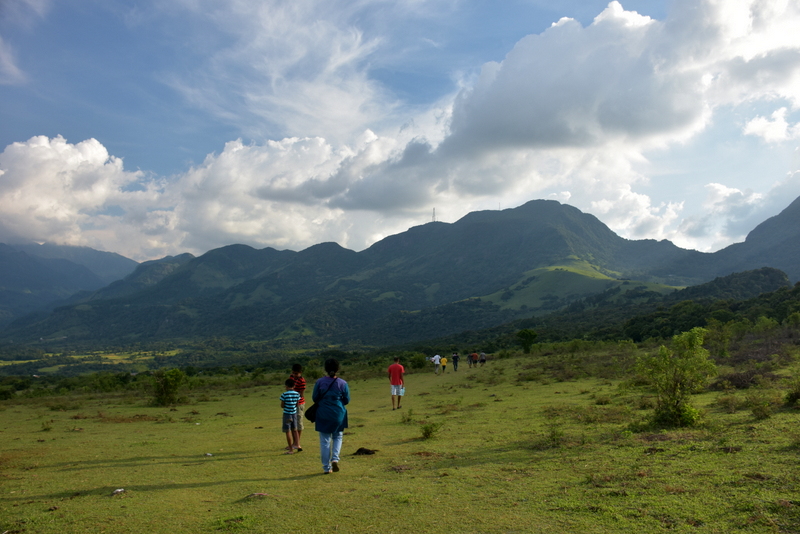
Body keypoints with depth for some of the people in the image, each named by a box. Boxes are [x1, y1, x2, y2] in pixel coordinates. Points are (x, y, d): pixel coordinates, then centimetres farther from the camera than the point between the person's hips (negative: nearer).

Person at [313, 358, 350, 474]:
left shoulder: (320, 382, -8)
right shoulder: (343, 383, -7)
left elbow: (314, 398, -1)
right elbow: (346, 400, 0)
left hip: (323, 415, 0)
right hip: (338, 415, 0)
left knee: (324, 441, 9)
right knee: (337, 437, 20)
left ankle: (326, 467, 11)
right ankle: (335, 459, 0)